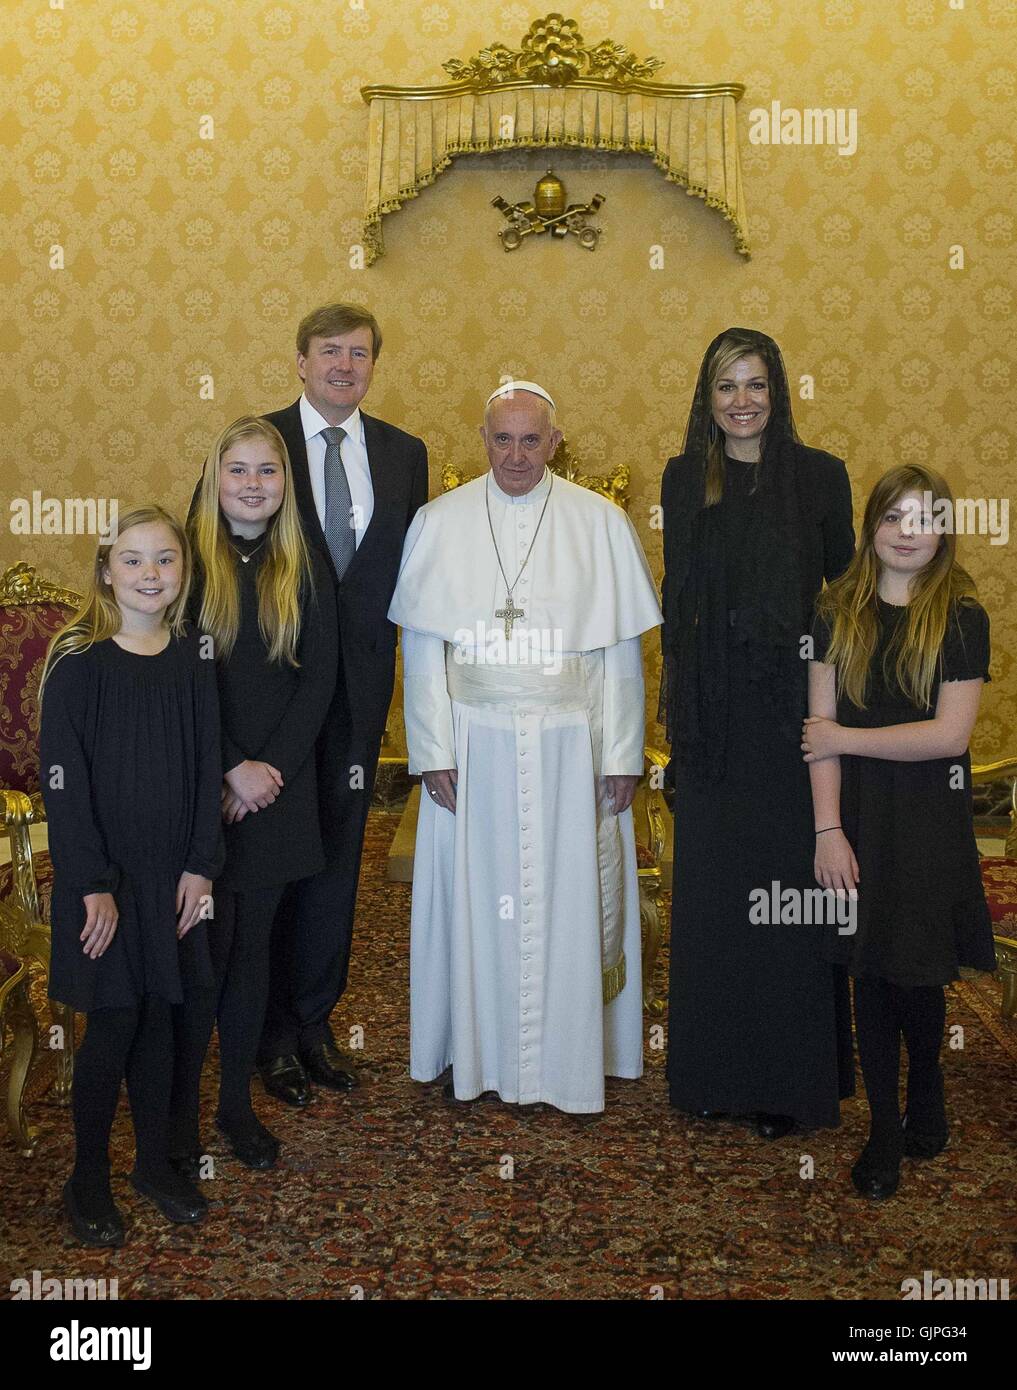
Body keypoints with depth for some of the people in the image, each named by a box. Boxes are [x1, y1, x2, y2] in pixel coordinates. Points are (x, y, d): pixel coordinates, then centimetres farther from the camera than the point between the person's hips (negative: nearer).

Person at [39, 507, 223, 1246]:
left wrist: (200, 866, -1)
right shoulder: (78, 663, -11)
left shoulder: (192, 658, 2)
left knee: (158, 1015, 13)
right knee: (114, 1022, 3)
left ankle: (156, 1160, 30)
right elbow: (64, 783, -12)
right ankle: (88, 1178, 21)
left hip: (172, 873, 4)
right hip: (102, 876, -4)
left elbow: (207, 767, 4)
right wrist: (93, 886, -15)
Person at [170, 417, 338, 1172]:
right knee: (205, 946, 0)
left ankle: (238, 1099, 22)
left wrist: (273, 767, -9)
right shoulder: (188, 562, -3)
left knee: (253, 944, 10)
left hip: (280, 788, 3)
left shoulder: (306, 568, 5)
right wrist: (231, 769, -13)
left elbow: (320, 678, 1)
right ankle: (182, 1105, 15)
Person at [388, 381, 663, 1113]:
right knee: (476, 898, 7)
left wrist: (622, 754, -2)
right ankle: (479, 1049, 23)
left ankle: (570, 1055, 21)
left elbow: (621, 650, 1)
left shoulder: (600, 523, 0)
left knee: (571, 901, 6)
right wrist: (434, 751, -3)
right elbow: (424, 648, 2)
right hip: (475, 743, 1)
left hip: (571, 746, 0)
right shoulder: (439, 523, 2)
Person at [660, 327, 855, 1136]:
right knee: (711, 889, 8)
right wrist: (675, 698, 7)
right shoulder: (685, 478, 8)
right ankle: (715, 1070, 21)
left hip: (789, 706, -3)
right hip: (712, 711, 3)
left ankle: (793, 1081, 14)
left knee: (788, 888, 2)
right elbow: (677, 594, 11)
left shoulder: (820, 475, 0)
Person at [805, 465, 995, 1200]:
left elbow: (950, 733, -12)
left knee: (917, 978, 3)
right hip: (857, 816, 2)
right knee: (871, 979, 7)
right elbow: (821, 728, -2)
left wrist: (846, 738, -9)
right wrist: (828, 828, -9)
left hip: (929, 821, -2)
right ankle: (885, 1131, 21)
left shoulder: (962, 617, -4)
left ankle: (926, 1089, 34)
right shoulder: (838, 613, 3)